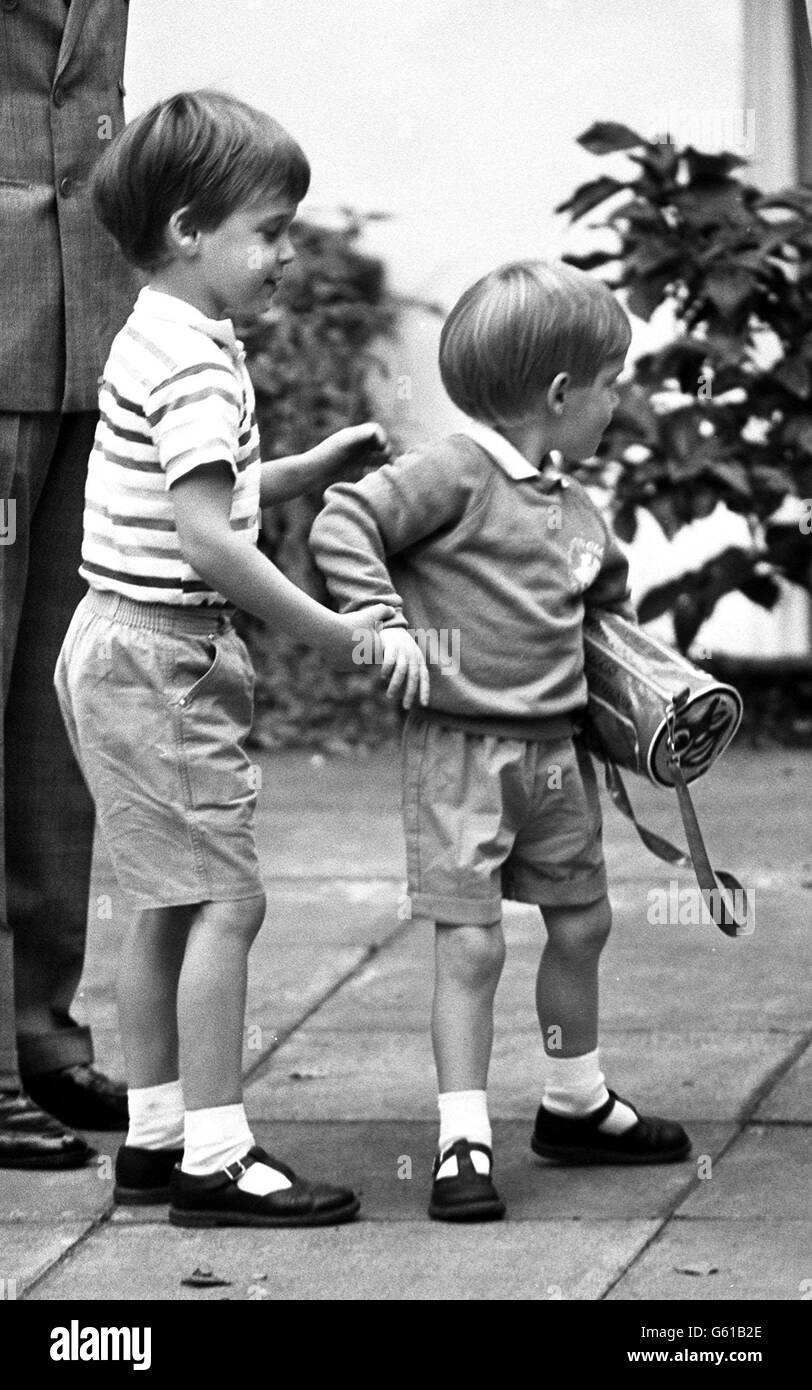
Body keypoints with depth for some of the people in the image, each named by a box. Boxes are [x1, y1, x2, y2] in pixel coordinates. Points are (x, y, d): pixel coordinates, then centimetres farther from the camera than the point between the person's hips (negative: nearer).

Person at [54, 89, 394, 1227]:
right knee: (226, 898, -8)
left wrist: (309, 469, 16)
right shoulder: (194, 364, -19)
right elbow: (207, 539, -26)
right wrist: (327, 632, -20)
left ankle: (155, 1136, 21)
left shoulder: (161, 340, 13)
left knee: (170, 905, 15)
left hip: (126, 651, 10)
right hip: (162, 658, -10)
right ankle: (215, 1158, -6)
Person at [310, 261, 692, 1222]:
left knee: (579, 924, 18)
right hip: (459, 746, -8)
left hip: (555, 746, 8)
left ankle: (576, 1106, 36)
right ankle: (463, 1141, -4)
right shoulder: (455, 474, -14)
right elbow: (342, 523, -18)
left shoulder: (577, 511, 11)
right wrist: (384, 619, -26)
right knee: (470, 942, -9)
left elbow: (609, 606, 26)